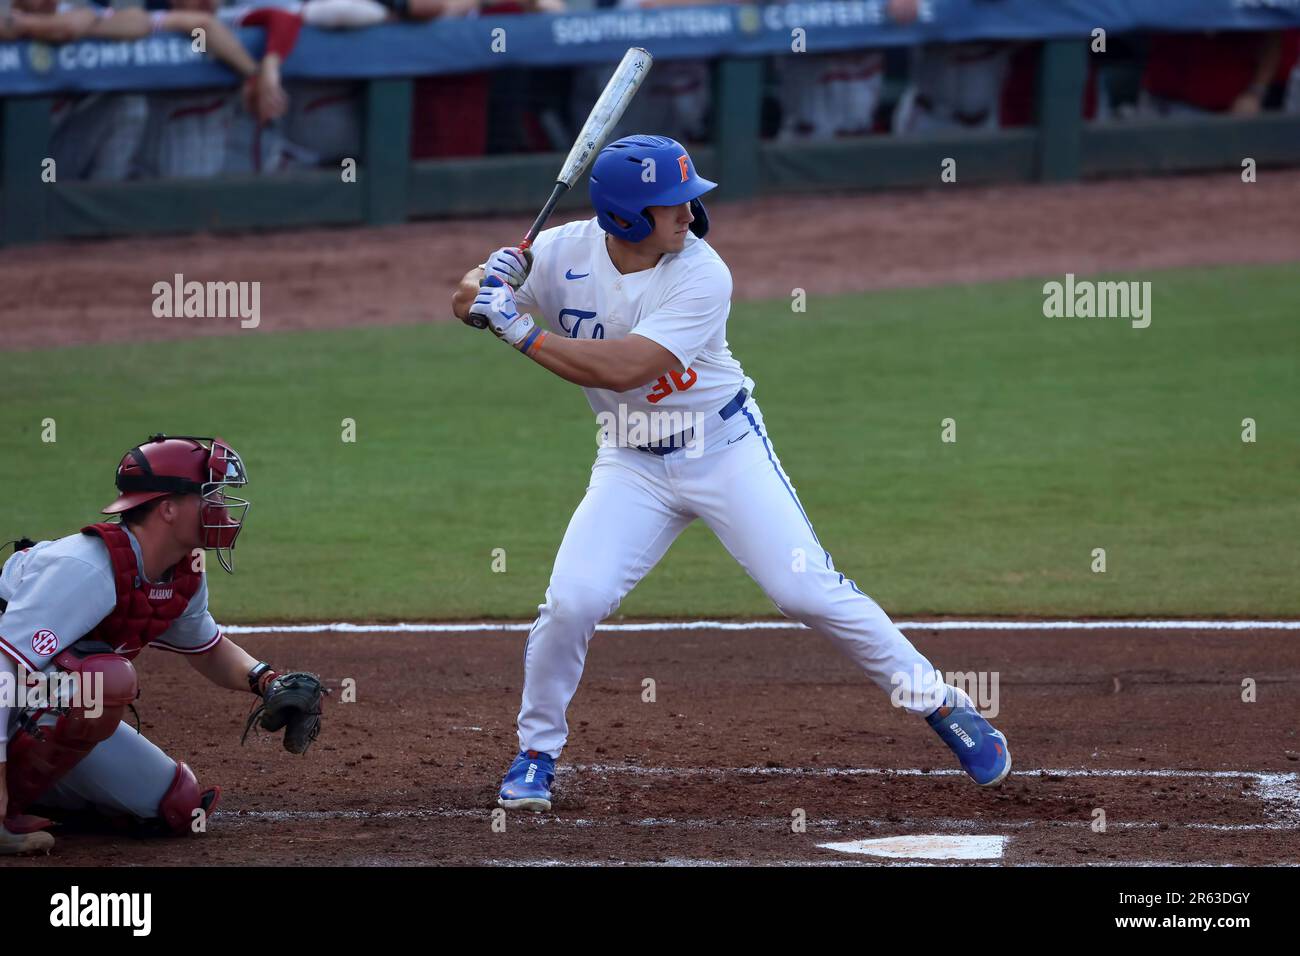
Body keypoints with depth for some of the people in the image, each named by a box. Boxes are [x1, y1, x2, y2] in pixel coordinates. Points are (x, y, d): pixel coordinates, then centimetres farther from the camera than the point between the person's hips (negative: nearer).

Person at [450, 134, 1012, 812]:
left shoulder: (701, 277, -24)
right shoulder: (565, 251, -13)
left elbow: (622, 369, -33)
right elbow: (468, 301, -3)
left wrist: (521, 329, -34)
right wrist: (491, 280, -27)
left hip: (726, 449, -2)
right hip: (632, 464, 2)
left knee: (809, 591, -9)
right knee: (571, 602, -14)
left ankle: (938, 703, 6)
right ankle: (536, 752, 8)